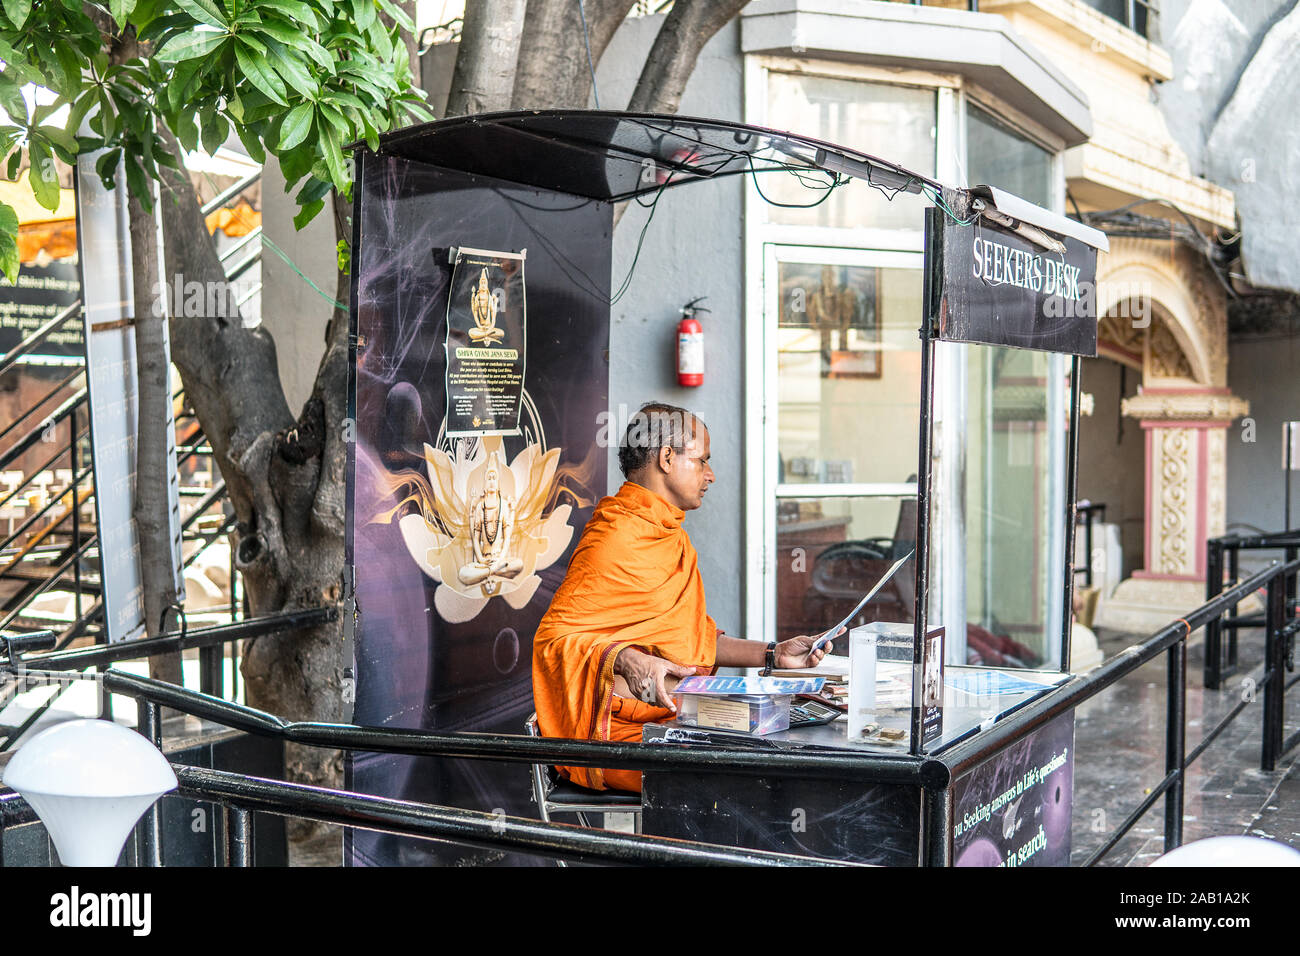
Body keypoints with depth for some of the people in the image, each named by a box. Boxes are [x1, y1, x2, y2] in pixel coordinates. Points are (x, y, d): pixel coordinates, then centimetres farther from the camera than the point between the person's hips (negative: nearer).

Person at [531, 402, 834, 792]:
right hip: (617, 728, -10)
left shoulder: (667, 534, 20)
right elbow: (554, 636, -17)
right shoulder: (618, 539, -14)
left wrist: (773, 654, 15)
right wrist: (628, 661, -32)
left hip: (670, 714, 10)